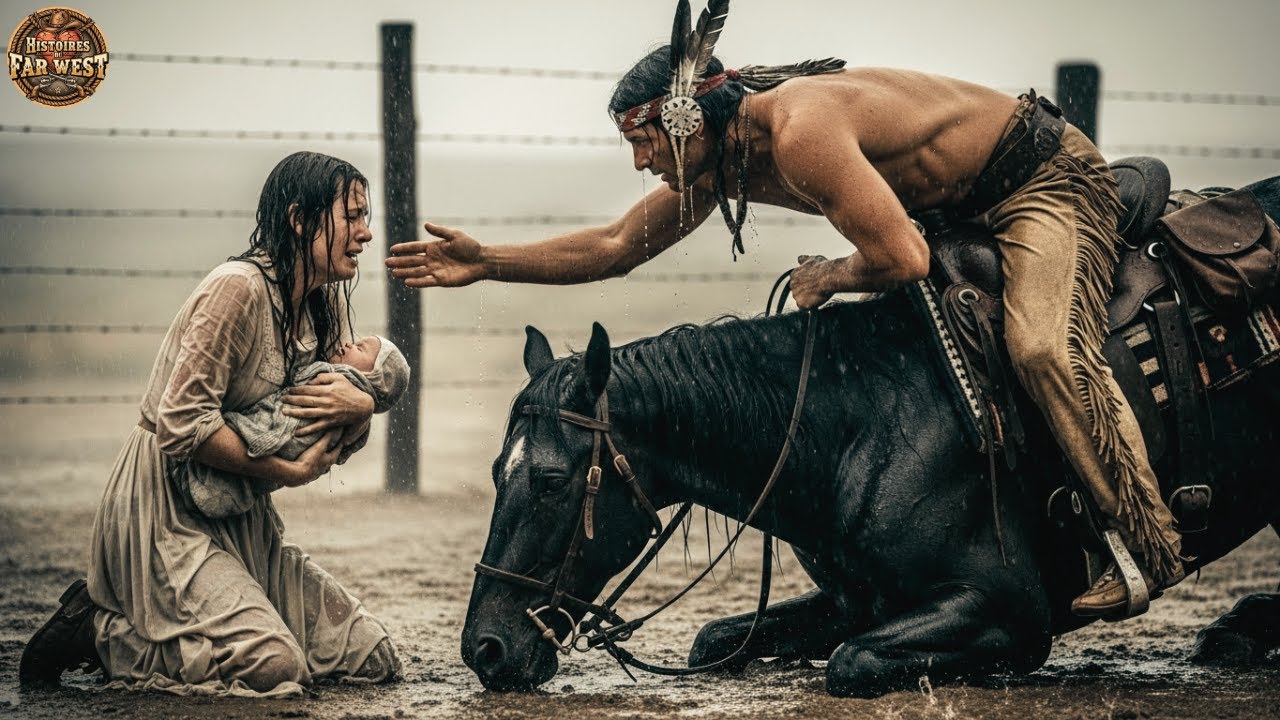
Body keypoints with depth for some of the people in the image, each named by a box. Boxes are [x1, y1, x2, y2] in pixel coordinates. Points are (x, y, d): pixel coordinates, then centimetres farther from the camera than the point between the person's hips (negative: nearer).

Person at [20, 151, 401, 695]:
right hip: (168, 509, -9)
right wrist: (288, 472, -18)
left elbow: (341, 442, 10)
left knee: (370, 654, 1)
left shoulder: (328, 303, 8)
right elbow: (181, 424, -24)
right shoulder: (240, 288, -19)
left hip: (241, 518, 9)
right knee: (274, 665, -25)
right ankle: (97, 628, -4)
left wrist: (360, 408, -14)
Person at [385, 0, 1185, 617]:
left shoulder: (801, 132, -33)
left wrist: (829, 277, -16)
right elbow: (615, 247, 8)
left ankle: (1151, 552, -29)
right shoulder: (719, 163, -2)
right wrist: (486, 262, 2)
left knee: (1044, 347, -30)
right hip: (968, 205, 10)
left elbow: (902, 260, -37)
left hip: (1046, 175, -10)